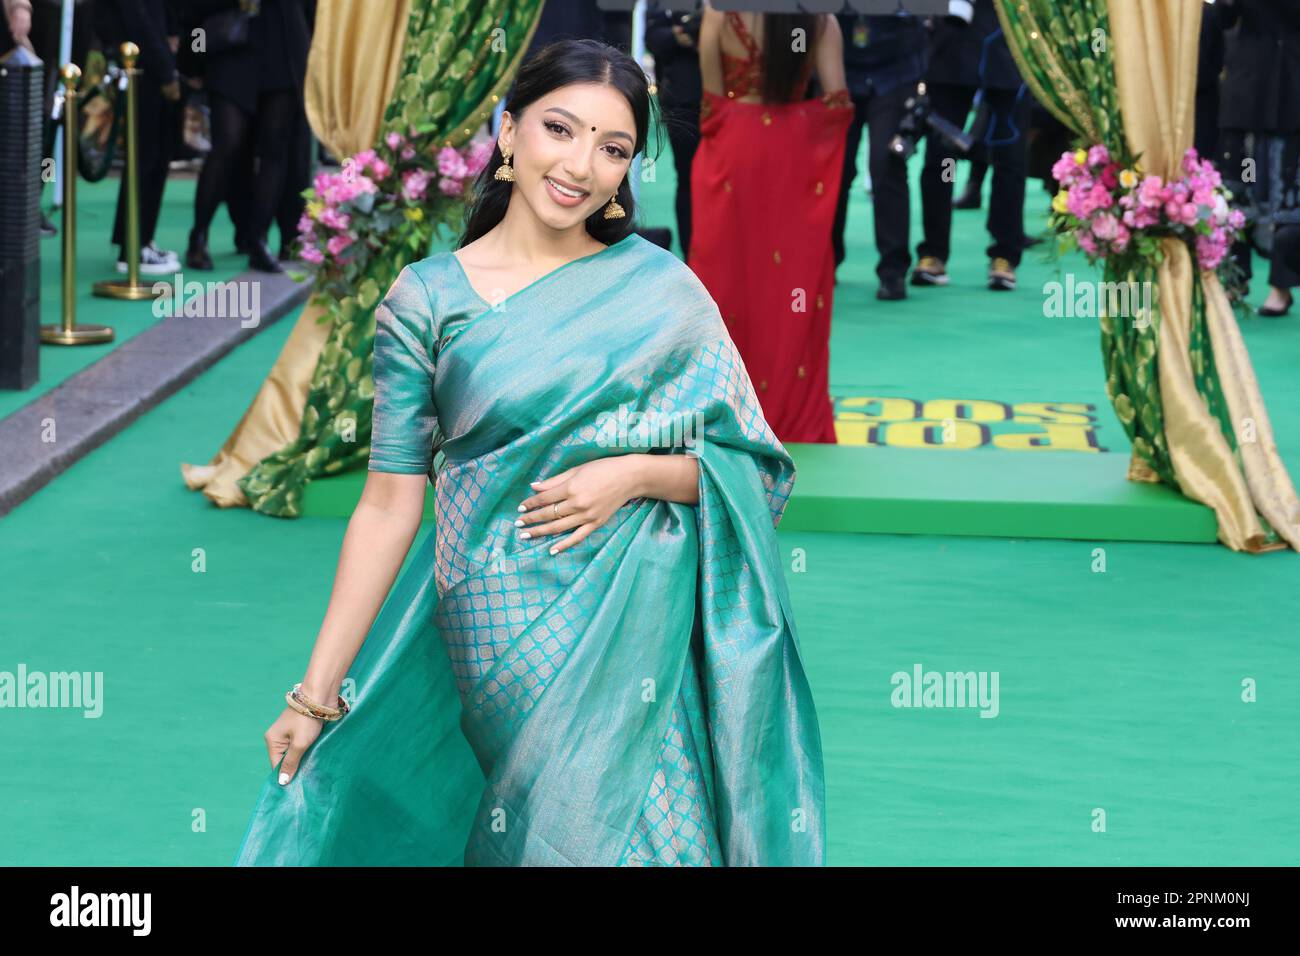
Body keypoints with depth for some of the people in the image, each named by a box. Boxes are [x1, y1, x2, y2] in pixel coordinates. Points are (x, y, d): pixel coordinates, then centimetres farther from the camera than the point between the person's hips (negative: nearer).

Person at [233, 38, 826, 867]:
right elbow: (389, 505, 0)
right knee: (547, 829, 0)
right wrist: (316, 691, -3)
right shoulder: (429, 298, 0)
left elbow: (744, 463, 6)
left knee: (641, 827, 2)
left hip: (640, 630, 1)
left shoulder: (661, 287, 3)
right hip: (502, 636, -1)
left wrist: (635, 472, -14)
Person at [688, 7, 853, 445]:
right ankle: (797, 417, 10)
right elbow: (838, 101, -7)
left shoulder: (721, 13, -6)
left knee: (730, 274, 7)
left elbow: (713, 103, -5)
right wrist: (799, 121, 9)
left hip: (734, 148, -1)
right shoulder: (820, 17, -2)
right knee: (796, 280, 8)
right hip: (797, 151, 2)